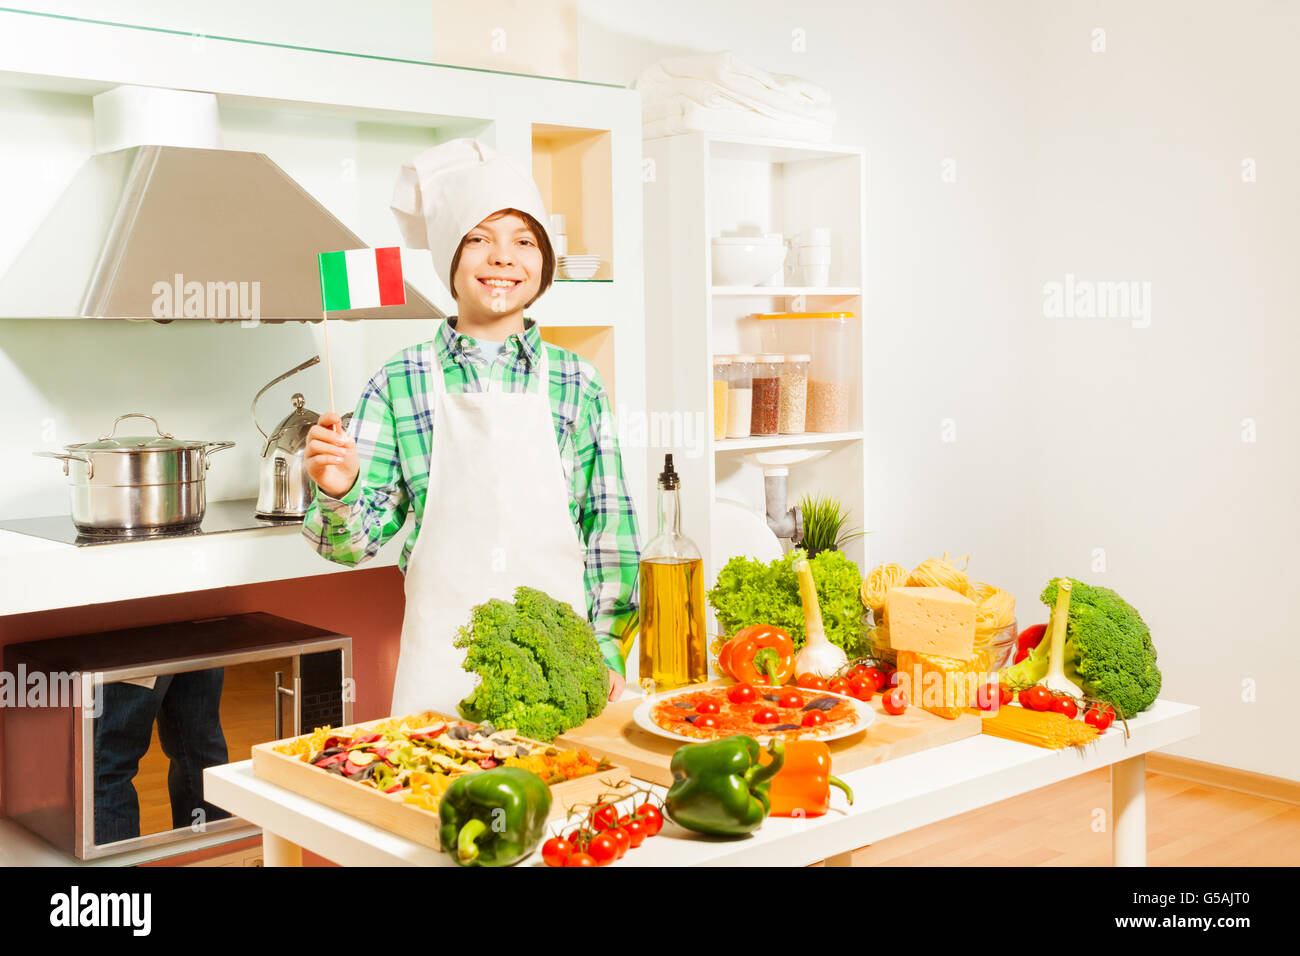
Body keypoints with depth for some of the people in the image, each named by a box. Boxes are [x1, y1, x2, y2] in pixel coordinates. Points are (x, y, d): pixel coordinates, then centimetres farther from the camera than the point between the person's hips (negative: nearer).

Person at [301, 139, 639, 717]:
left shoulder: (577, 385, 2)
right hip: (440, 669, -1)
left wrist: (605, 650, 0)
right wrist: (340, 493, -21)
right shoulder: (401, 382, 0)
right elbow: (359, 539, 0)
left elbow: (610, 529, 5)